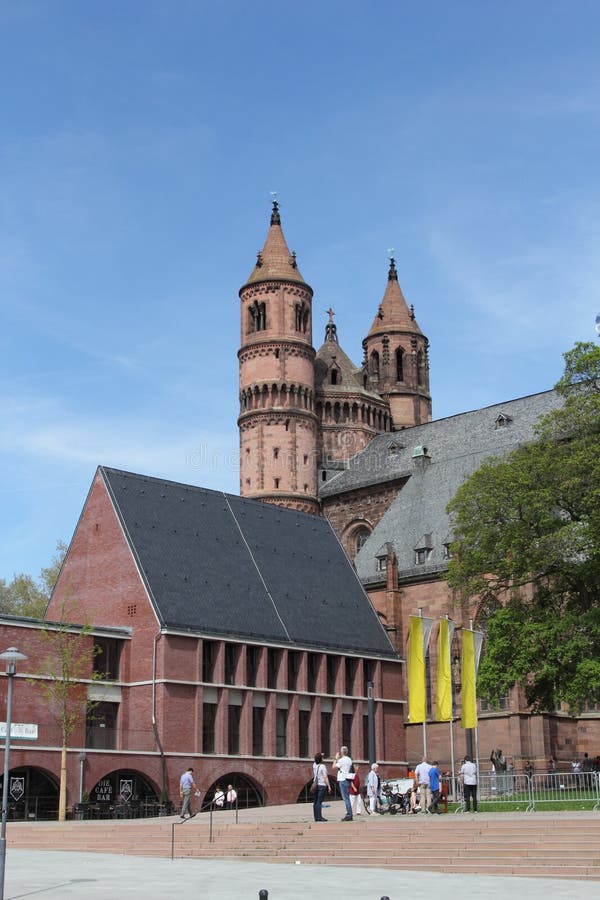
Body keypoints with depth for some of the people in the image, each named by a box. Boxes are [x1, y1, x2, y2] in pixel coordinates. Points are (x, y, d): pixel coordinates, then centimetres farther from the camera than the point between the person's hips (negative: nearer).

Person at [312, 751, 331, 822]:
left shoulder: (314, 765, 6)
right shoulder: (323, 766, -13)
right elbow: (325, 777, -14)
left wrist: (319, 756, 27)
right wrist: (329, 786, -10)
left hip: (316, 785, 7)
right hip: (322, 785, -7)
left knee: (315, 802, 8)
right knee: (319, 802, -10)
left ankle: (316, 817, 10)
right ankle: (319, 817, -13)